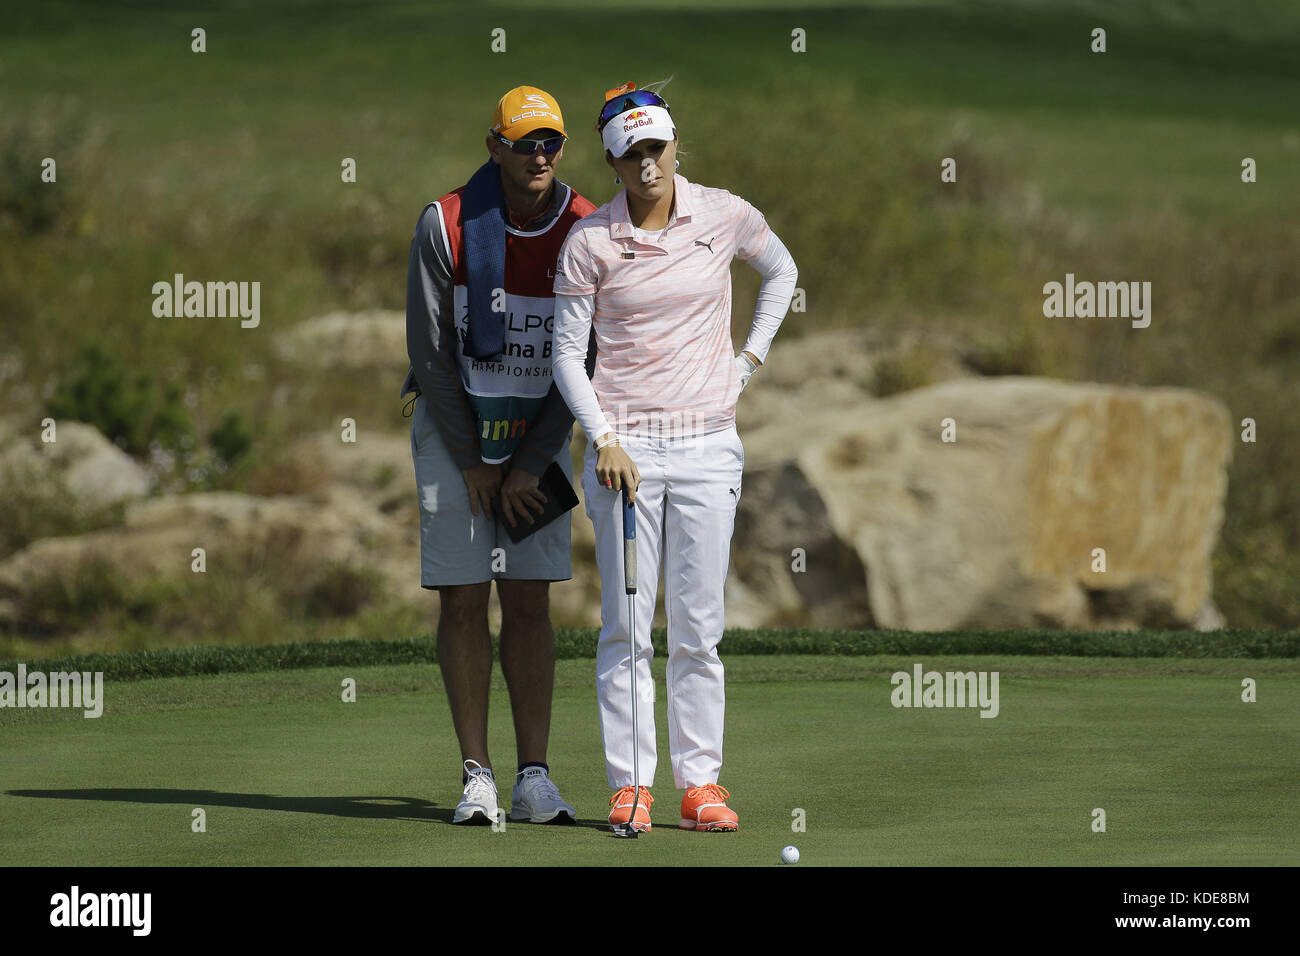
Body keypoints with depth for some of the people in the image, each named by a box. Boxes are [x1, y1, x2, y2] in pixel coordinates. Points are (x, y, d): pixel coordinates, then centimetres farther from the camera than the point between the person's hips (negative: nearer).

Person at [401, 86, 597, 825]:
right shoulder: (446, 226, -12)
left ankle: (534, 779, -1)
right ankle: (477, 777, -1)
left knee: (531, 599, -1)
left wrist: (529, 466, -10)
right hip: (455, 427, -2)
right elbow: (429, 350, -9)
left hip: (540, 431, 2)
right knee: (464, 598, -4)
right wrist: (471, 461, -10)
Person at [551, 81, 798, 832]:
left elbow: (782, 271, 21)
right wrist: (603, 439, -12)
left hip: (708, 442, 1)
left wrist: (752, 356, 11)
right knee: (626, 625, -1)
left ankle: (702, 779, 6)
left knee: (699, 625, 3)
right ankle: (629, 784, 2)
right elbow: (567, 354, 0)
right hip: (625, 447, -1)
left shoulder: (724, 216, 1)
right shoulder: (589, 243, -4)